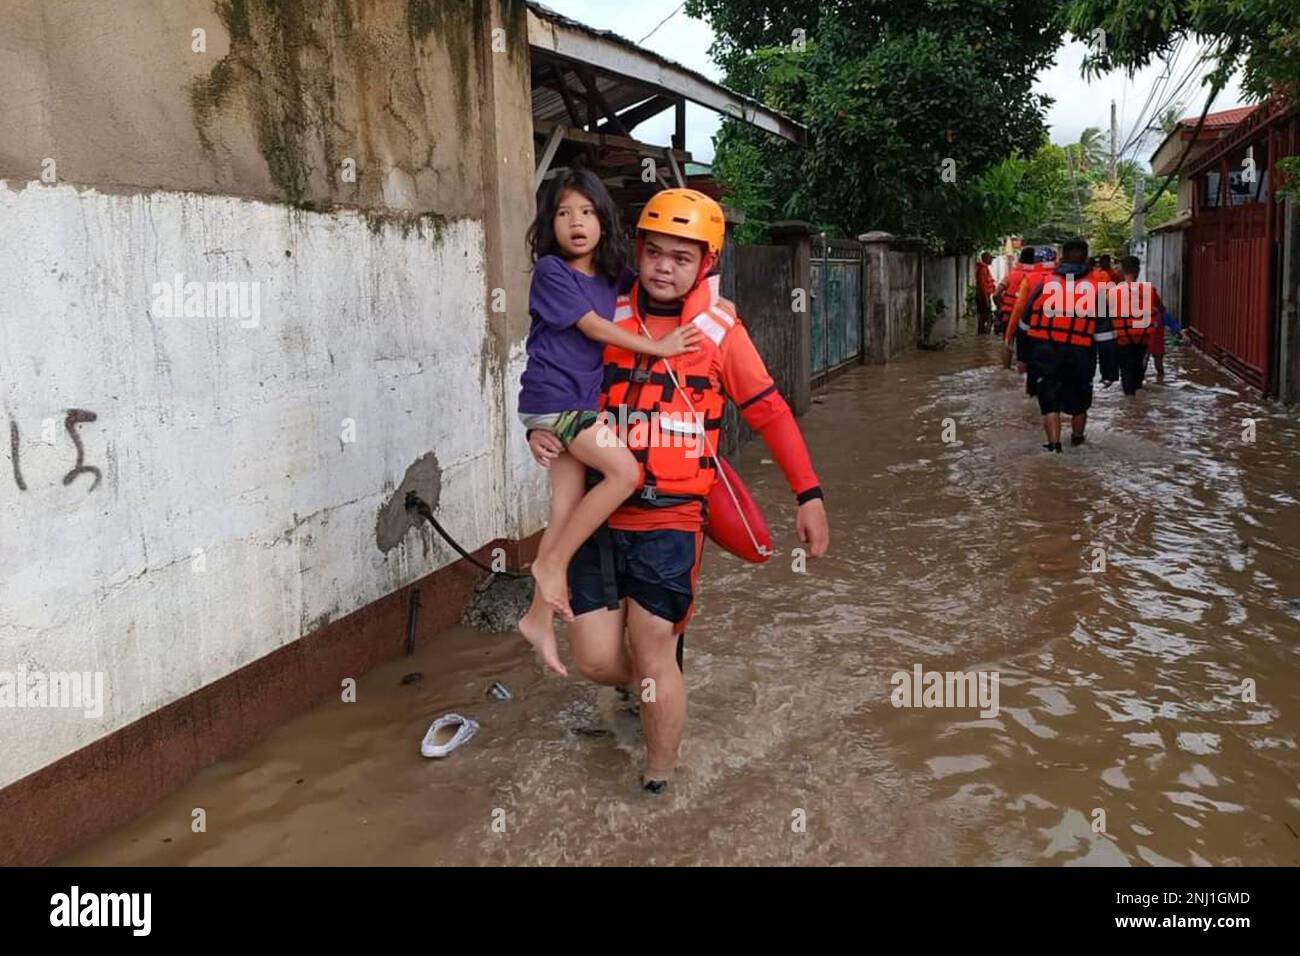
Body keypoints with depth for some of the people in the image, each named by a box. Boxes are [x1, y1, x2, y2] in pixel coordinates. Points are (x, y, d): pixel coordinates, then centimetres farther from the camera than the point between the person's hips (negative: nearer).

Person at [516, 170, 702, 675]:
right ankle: (552, 563, -8)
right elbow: (593, 326, -14)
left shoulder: (612, 276, 11)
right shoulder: (551, 270, -8)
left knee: (566, 513, 6)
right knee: (624, 470, -22)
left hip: (582, 403, 6)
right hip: (554, 398, -6)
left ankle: (539, 617, 16)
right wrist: (658, 346, -15)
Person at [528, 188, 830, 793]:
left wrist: (809, 495, -4)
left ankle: (659, 780, 22)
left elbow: (770, 414, 0)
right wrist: (541, 431, -6)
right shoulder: (608, 322, 2)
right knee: (595, 658, 3)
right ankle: (659, 685, 39)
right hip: (602, 513, 3)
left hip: (671, 518, -3)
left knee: (651, 653, -2)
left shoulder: (720, 331, -3)